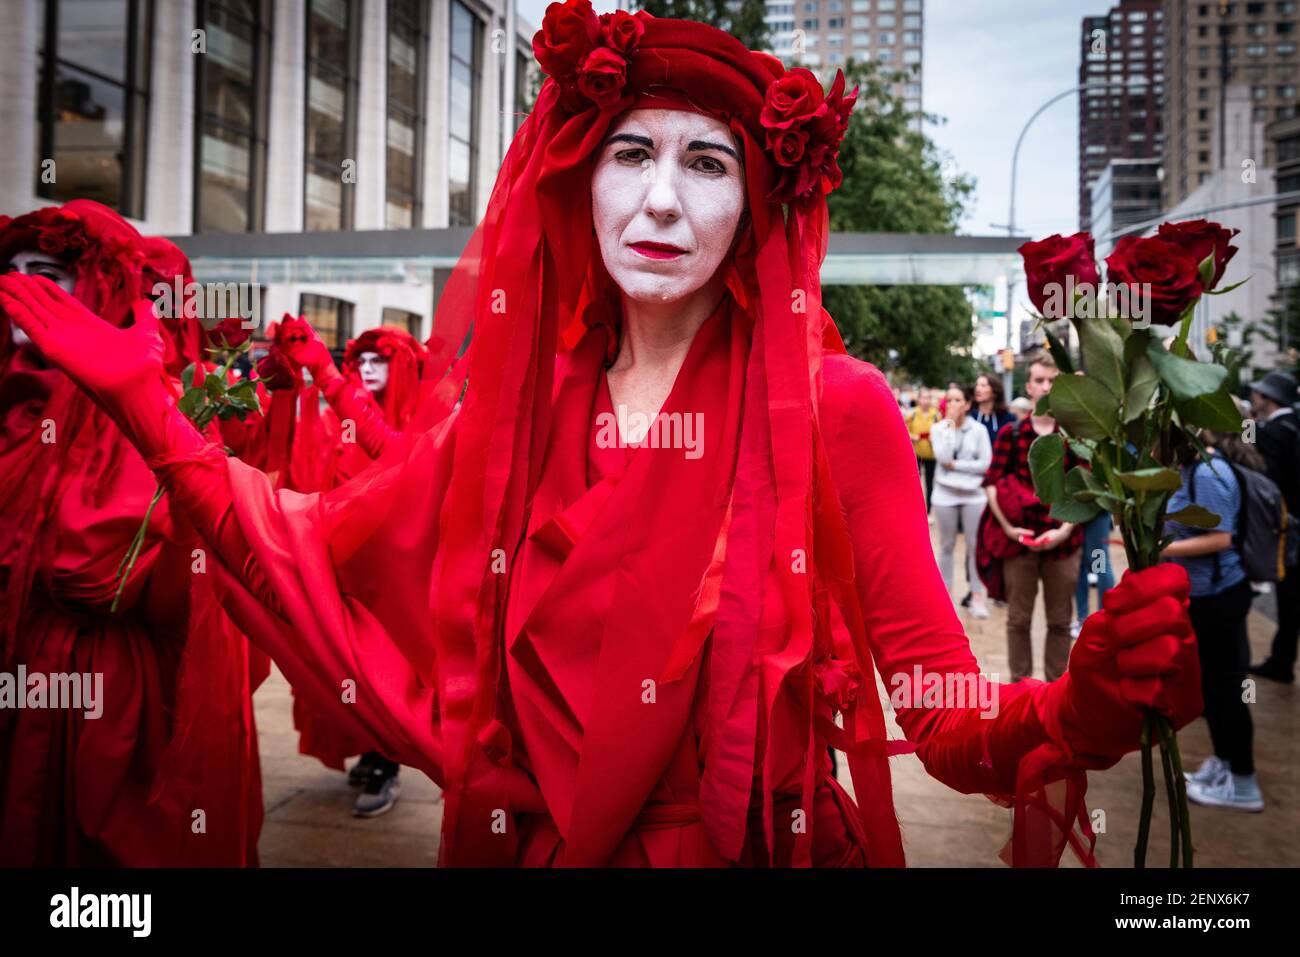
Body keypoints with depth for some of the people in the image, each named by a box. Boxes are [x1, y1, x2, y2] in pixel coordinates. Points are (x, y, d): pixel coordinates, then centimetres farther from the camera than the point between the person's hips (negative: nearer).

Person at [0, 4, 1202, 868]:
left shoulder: (834, 407, -14)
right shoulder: (521, 398, -3)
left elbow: (939, 700, -15)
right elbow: (318, 553, -2)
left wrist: (1073, 713, -35)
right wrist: (141, 397, -4)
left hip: (756, 847, -3)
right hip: (532, 842, 3)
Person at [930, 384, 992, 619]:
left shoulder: (978, 429, -2)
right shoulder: (939, 428, 0)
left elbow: (985, 464, -7)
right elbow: (943, 457, -15)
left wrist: (956, 465, -11)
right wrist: (950, 426, -13)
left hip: (973, 494, -1)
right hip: (945, 494, 1)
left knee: (975, 546, 1)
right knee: (947, 546, 10)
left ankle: (977, 596, 8)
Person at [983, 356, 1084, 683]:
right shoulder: (1009, 433, 1)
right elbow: (992, 484, -2)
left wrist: (1065, 530, -13)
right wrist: (1008, 528, -13)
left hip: (1063, 542, 0)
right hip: (1020, 540, 0)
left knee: (1060, 621, 10)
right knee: (1018, 619, 8)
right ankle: (1019, 686, 19)